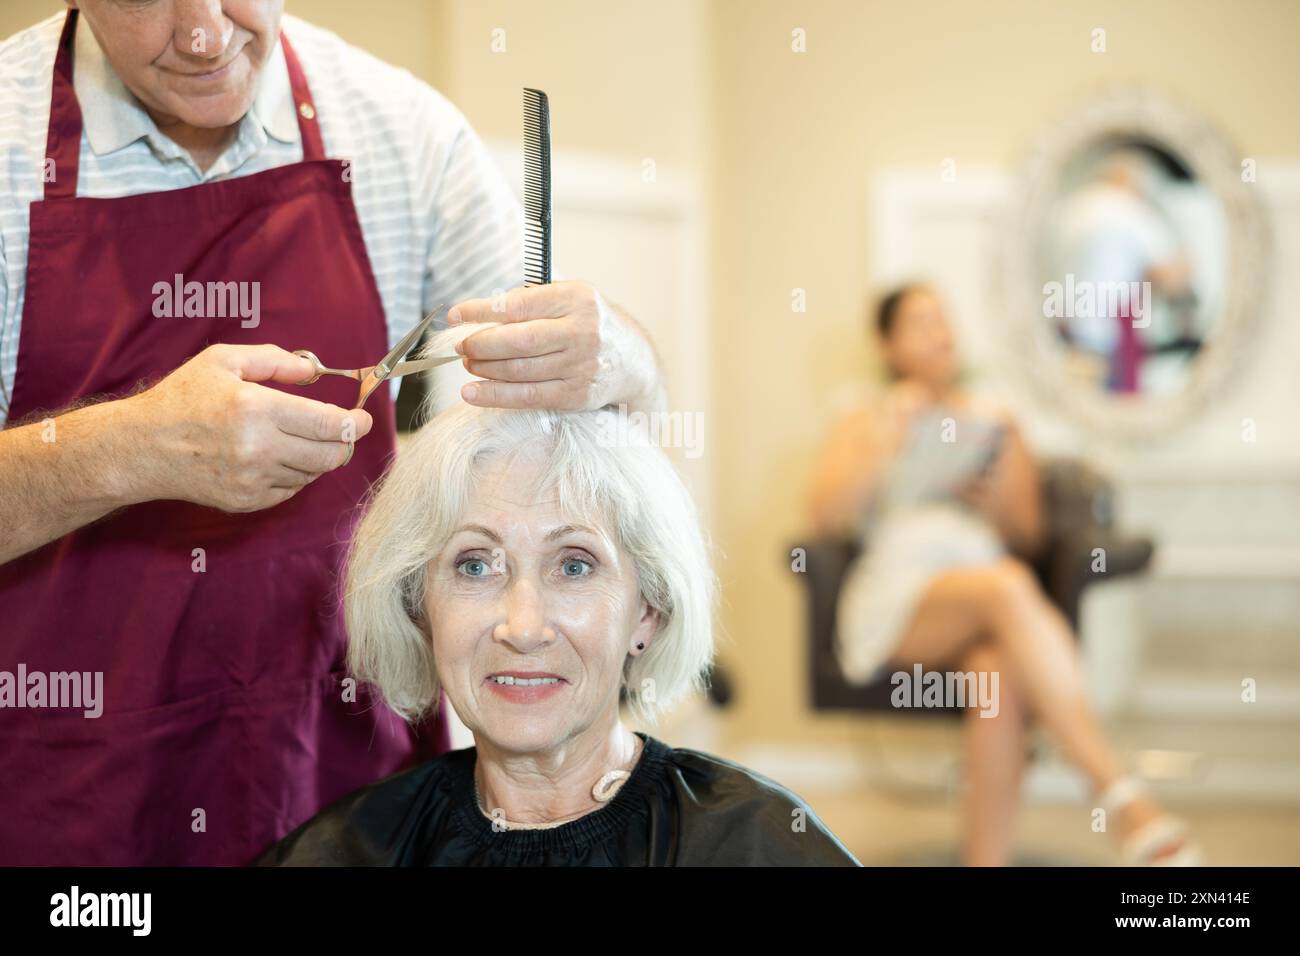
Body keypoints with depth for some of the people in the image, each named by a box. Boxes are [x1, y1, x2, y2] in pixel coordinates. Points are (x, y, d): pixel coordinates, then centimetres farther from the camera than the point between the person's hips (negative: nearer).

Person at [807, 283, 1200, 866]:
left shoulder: (996, 425, 26)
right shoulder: (865, 424, 20)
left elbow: (1029, 538, 22)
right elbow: (825, 516, 3)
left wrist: (997, 506, 1)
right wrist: (885, 447, -5)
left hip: (983, 611, 3)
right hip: (896, 599, -3)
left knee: (1000, 671, -38)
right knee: (1008, 586, -38)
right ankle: (1122, 798, -48)